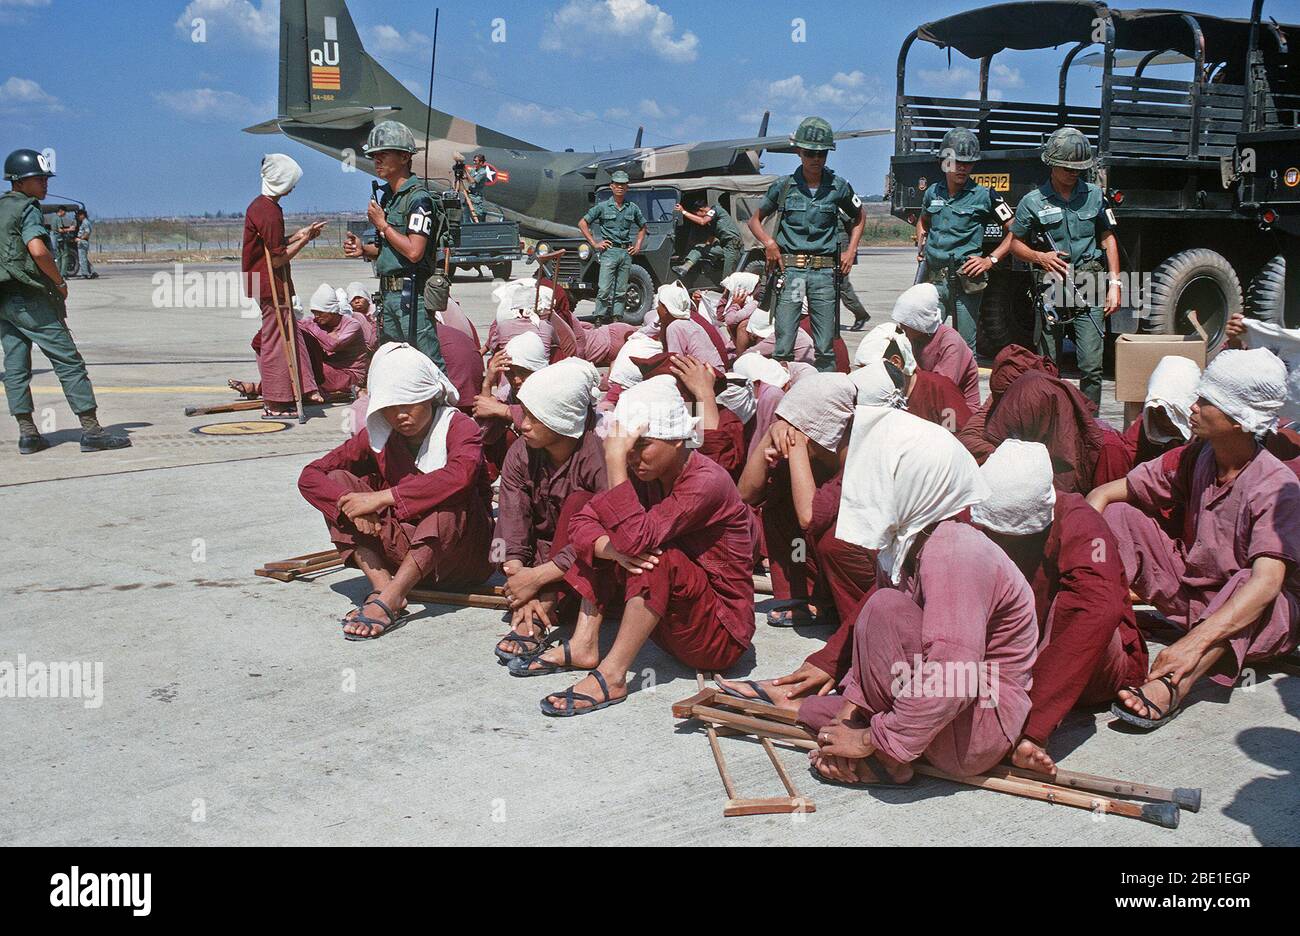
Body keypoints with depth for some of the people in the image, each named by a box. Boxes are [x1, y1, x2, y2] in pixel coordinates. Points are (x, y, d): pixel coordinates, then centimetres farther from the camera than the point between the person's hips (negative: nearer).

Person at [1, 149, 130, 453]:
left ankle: (27, 433, 9)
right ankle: (91, 431, -8)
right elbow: (38, 251, -23)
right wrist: (60, 282, -9)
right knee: (69, 362, -6)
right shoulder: (27, 209, -8)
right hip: (28, 298, -9)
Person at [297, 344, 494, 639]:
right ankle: (382, 587, -27)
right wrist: (352, 506, -25)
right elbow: (310, 476, -4)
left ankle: (388, 600, -39)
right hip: (403, 549, 4)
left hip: (461, 557, -4)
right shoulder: (377, 436, 2)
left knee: (452, 494, -33)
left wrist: (380, 498, -33)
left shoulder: (458, 427, -10)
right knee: (338, 481, -9)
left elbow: (460, 474, -34)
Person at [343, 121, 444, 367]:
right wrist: (364, 250, 5)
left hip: (411, 293, -10)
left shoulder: (418, 198, -12)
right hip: (388, 292, 10)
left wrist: (382, 224, -11)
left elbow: (413, 251, -21)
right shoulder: (387, 197, 17)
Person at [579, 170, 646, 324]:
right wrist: (594, 243, -2)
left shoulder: (633, 208, 11)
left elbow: (642, 227, 26)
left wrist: (638, 245, 13)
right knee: (604, 289, -10)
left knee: (621, 291, 6)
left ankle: (617, 319, 10)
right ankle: (600, 320, -6)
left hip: (626, 252, 4)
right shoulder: (602, 206, 1)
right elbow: (582, 223, 4)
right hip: (609, 251, -3)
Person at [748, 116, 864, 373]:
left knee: (825, 349, 2)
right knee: (783, 347, -4)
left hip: (825, 273, 1)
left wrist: (851, 250, 10)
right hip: (789, 269, -1)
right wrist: (768, 242, -4)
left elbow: (859, 217, 23)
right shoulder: (784, 186, 4)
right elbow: (754, 220, 15)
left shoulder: (838, 186, 6)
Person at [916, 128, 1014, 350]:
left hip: (967, 281, -3)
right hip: (934, 280, 3)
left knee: (965, 347, 3)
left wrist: (991, 259, -6)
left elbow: (1015, 231, 3)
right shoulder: (932, 193, 10)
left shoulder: (984, 196, -2)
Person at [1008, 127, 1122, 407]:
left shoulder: (1095, 195, 8)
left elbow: (1108, 238, 12)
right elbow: (1016, 244, 10)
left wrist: (1114, 283, 5)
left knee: (1091, 367, -7)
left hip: (1088, 291, 1)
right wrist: (1040, 257, -10)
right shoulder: (1033, 201, 1)